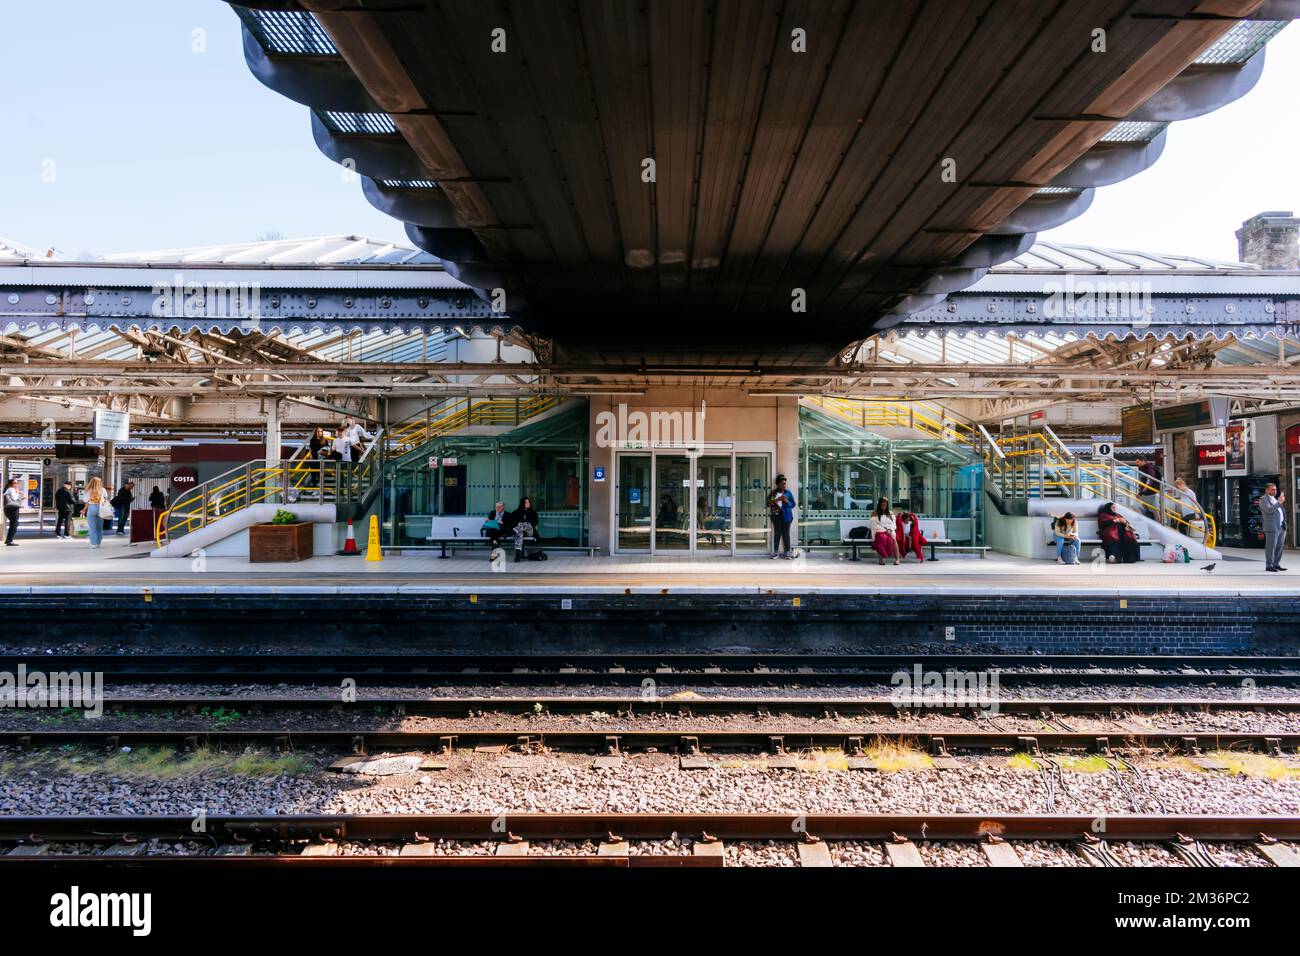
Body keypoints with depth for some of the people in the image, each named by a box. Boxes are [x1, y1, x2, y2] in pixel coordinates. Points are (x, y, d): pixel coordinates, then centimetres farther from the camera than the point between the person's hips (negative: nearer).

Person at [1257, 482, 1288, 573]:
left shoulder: (1274, 499, 22)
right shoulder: (1263, 499, -5)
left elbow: (1281, 511, 27)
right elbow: (1269, 510, -20)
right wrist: (1279, 502, -15)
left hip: (1281, 527, 9)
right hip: (1271, 527, -8)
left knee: (1280, 546, 9)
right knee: (1271, 547, -5)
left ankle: (1276, 564, 16)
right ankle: (1269, 566, -1)